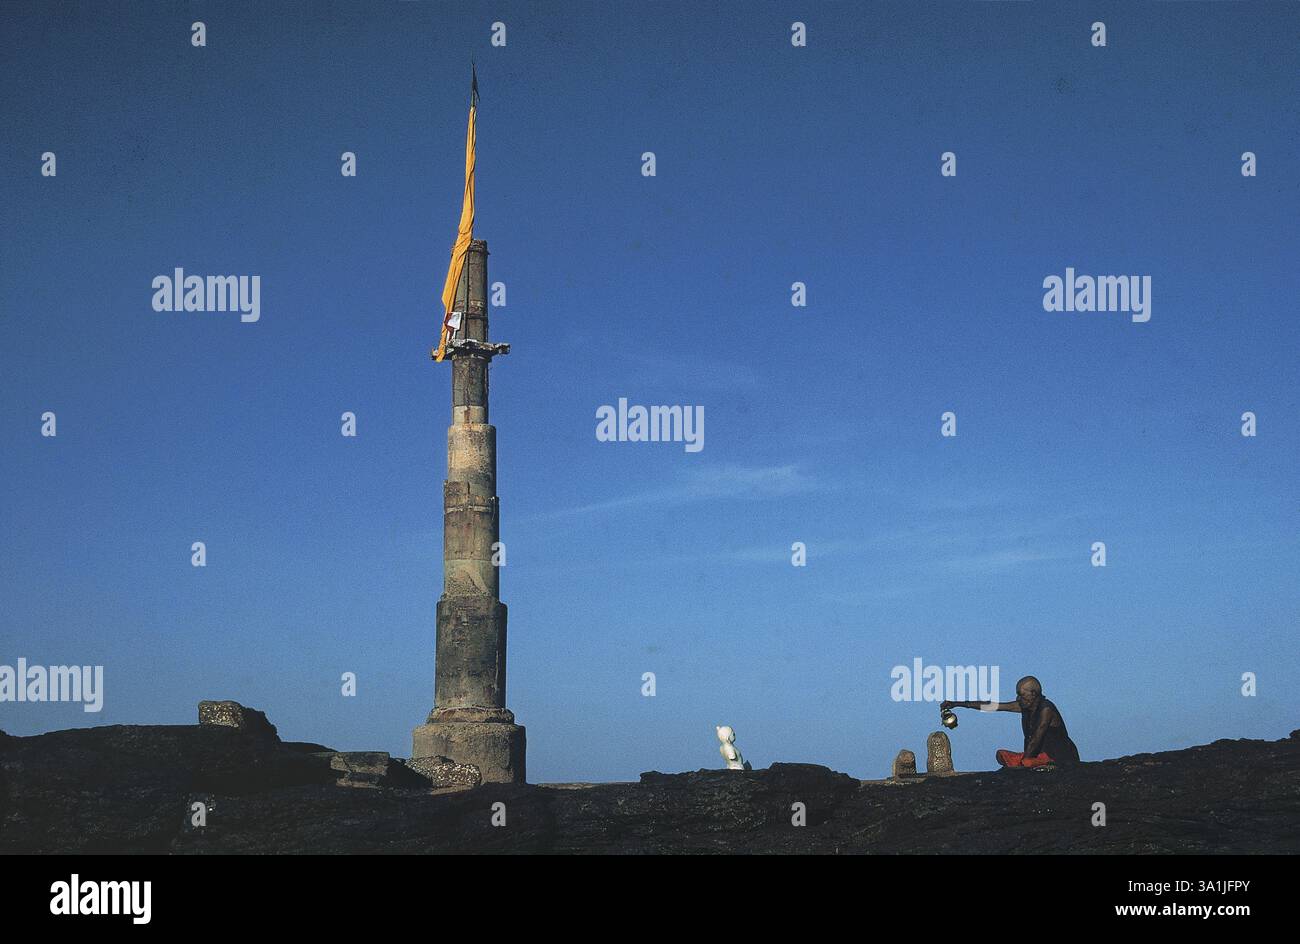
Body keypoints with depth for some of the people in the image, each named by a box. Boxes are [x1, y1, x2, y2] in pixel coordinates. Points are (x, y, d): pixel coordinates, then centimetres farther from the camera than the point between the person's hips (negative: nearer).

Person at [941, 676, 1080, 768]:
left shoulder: (1046, 709, -19)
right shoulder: (1024, 706, 5)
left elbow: (1035, 740, -22)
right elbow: (992, 706, 5)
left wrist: (1021, 763, -21)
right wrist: (958, 704, 3)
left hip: (1061, 759, -9)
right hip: (1042, 754, 9)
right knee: (1001, 755, -2)